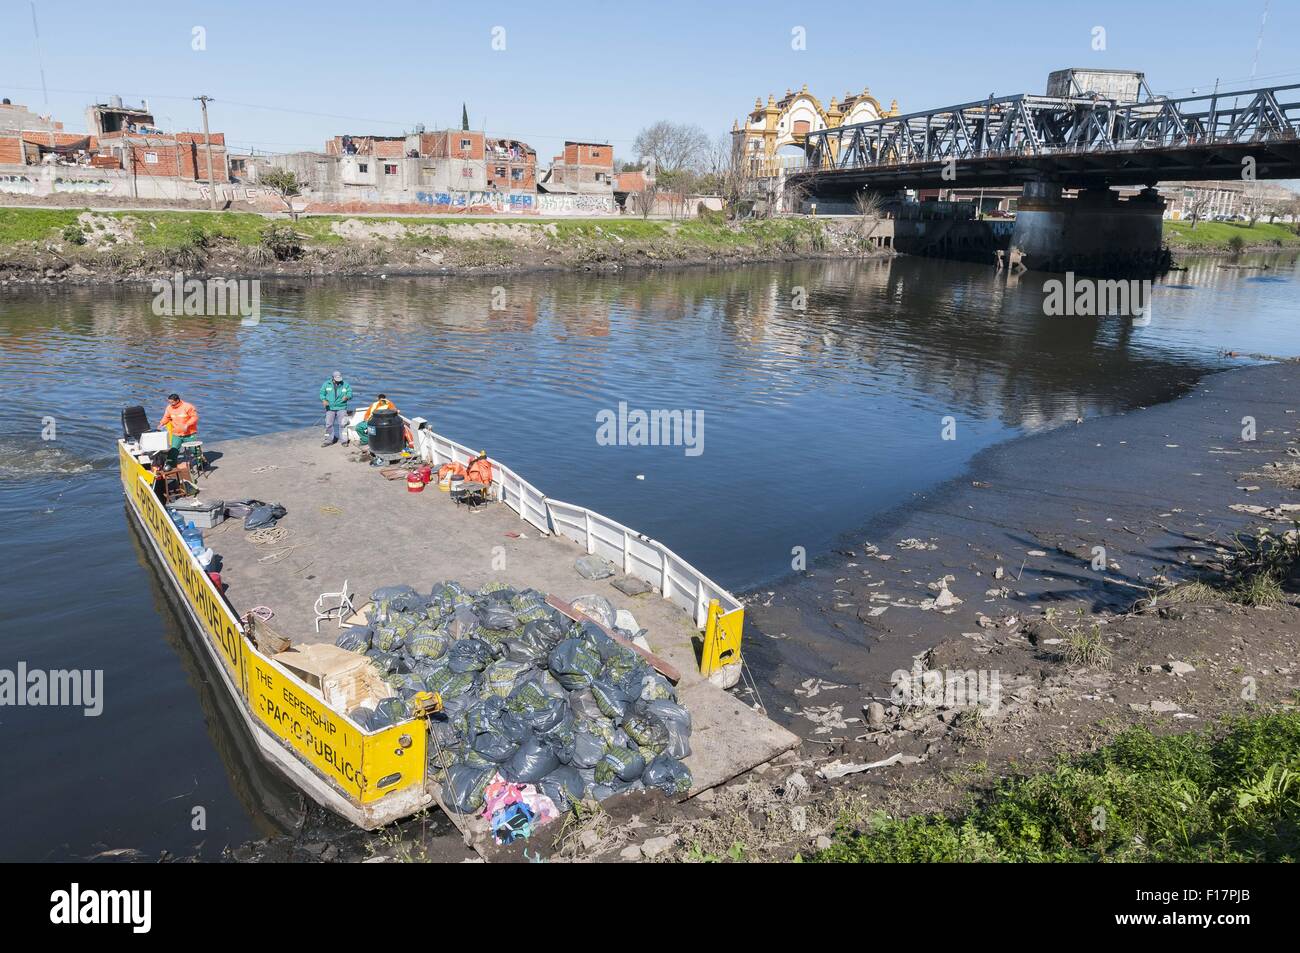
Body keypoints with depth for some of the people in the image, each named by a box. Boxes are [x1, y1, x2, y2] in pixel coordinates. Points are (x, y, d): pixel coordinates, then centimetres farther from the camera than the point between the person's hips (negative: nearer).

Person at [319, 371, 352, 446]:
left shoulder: (345, 384, 4)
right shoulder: (326, 384, 5)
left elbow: (350, 393, 5)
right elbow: (322, 393, 6)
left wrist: (347, 397, -18)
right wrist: (324, 400, -13)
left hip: (341, 408, -1)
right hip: (330, 408, 1)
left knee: (342, 424, -7)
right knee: (328, 424, -1)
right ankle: (329, 440, 10)